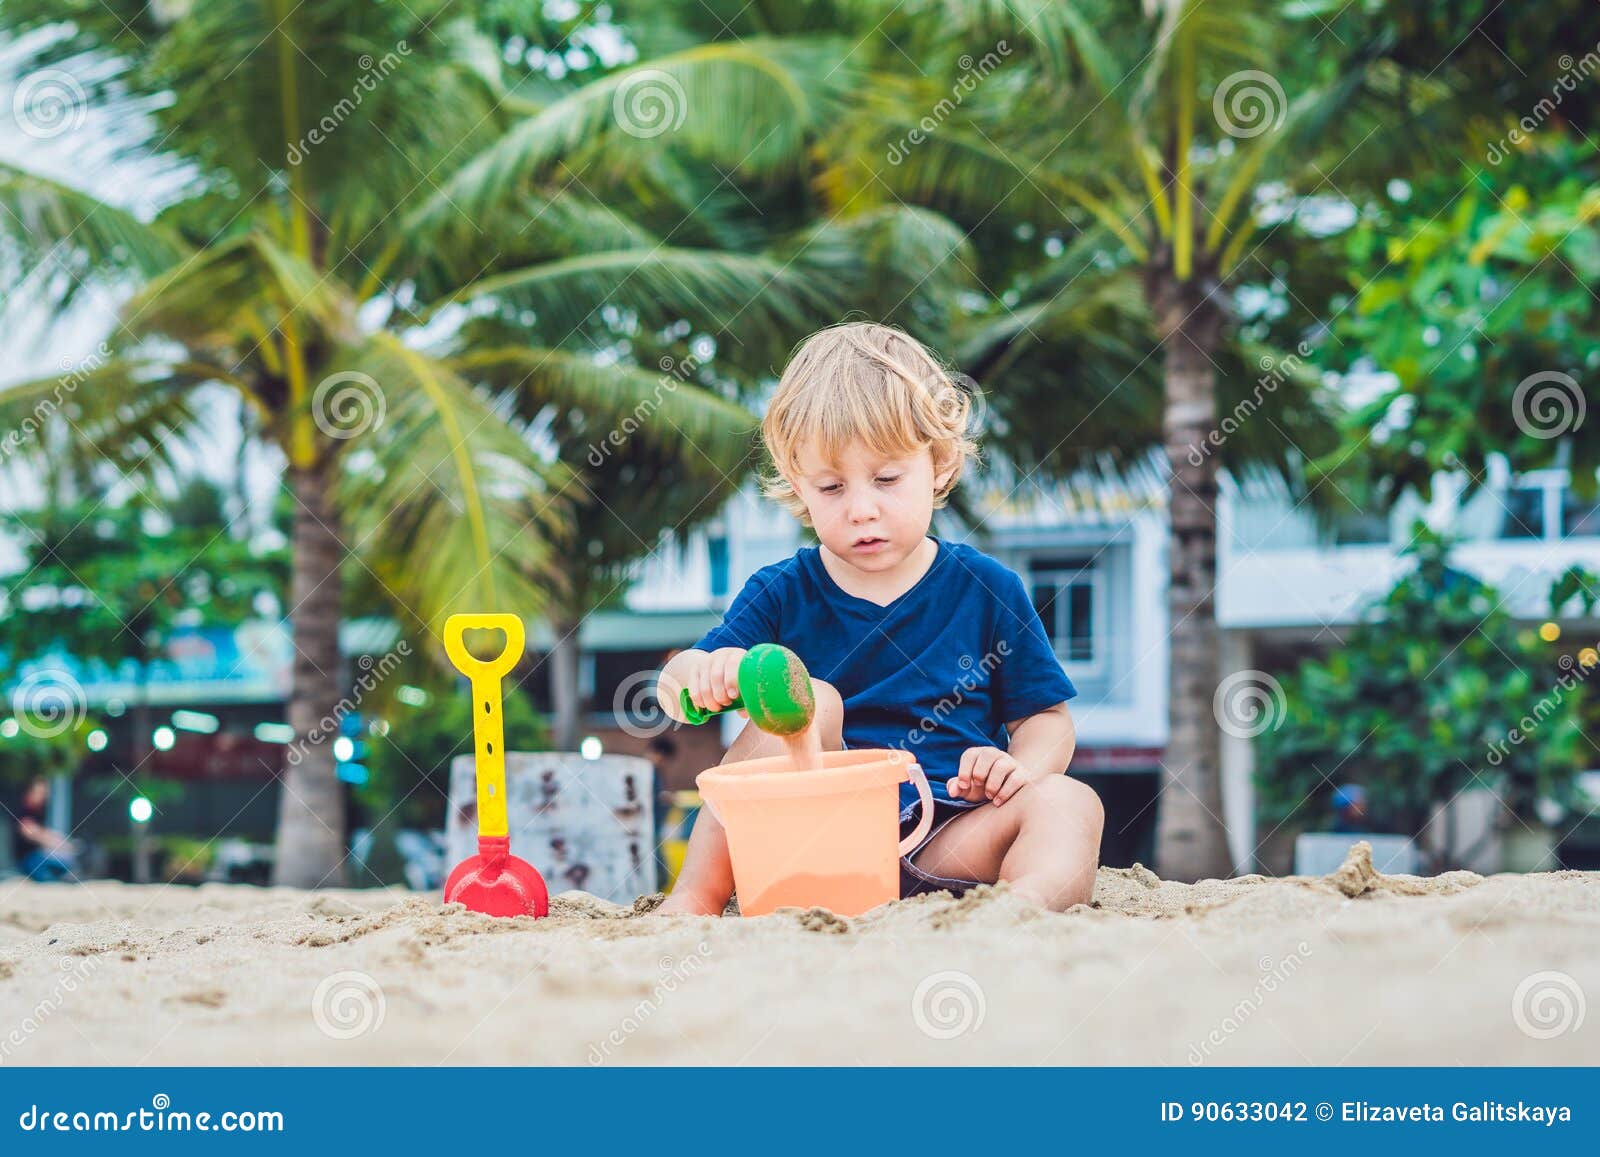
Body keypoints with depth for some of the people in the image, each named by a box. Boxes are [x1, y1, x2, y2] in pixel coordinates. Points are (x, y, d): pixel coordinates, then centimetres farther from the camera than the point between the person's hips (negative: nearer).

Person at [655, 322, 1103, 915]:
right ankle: (695, 897, -23)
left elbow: (1047, 716, 10)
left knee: (1071, 802, -22)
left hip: (948, 843, 1)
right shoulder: (782, 593, 4)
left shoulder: (986, 588, 5)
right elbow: (675, 689, -5)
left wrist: (1021, 766, -13)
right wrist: (702, 674, -30)